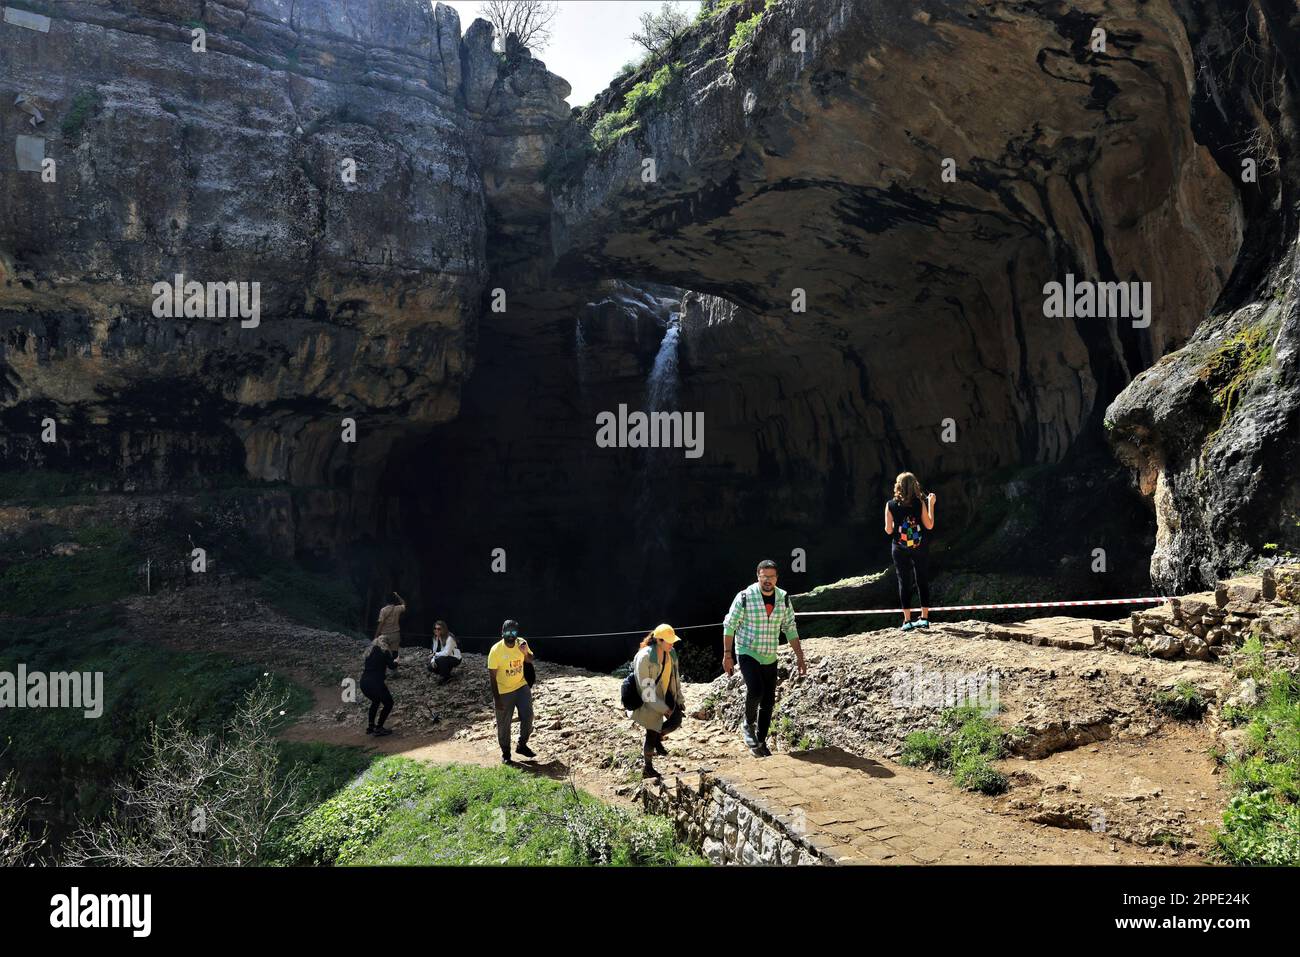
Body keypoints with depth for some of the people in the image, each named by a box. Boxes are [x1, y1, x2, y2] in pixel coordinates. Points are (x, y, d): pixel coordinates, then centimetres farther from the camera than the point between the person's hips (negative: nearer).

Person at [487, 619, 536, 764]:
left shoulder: (521, 644, -9)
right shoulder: (496, 650, -21)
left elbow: (530, 660, 9)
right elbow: (492, 676, -17)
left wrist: (526, 653, -15)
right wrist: (496, 698, -18)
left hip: (521, 686, 3)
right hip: (503, 691, -3)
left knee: (528, 716, -6)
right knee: (503, 725, 7)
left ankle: (522, 745, 16)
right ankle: (505, 754, 24)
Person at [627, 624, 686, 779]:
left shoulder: (671, 652, -8)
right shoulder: (645, 657, -29)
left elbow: (675, 676, 6)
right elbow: (646, 688, -25)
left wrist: (679, 698, 6)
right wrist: (663, 708, -21)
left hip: (666, 694, 6)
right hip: (650, 700, -6)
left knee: (676, 720, -4)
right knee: (652, 734, 1)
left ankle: (657, 737, 27)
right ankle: (647, 769, 20)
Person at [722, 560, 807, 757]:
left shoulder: (784, 599, 0)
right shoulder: (745, 597, -12)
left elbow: (790, 629, 7)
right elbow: (729, 625, -6)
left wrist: (800, 658, 4)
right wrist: (727, 655, -9)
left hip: (770, 657, 4)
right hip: (747, 653, -4)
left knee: (768, 701, 5)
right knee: (755, 690, -24)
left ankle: (760, 742, 20)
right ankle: (749, 725, 3)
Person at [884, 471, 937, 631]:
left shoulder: (891, 505, -6)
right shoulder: (920, 503, -7)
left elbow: (888, 530, -4)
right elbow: (929, 526, -4)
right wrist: (931, 504, 4)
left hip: (900, 549, 0)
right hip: (920, 548, 0)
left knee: (904, 582, 5)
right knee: (923, 581, 11)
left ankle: (907, 620, 3)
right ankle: (924, 618, 13)